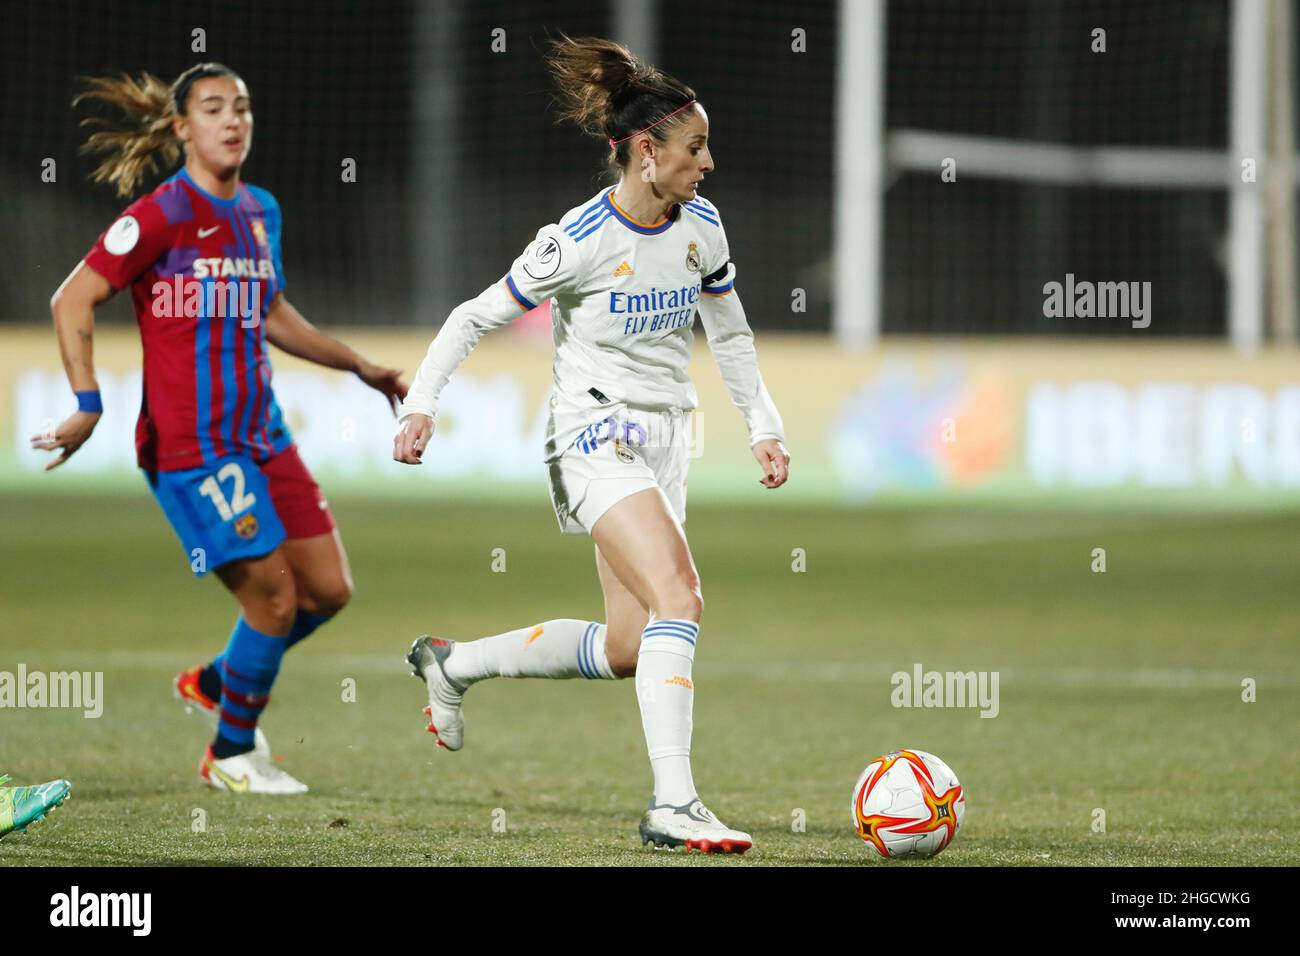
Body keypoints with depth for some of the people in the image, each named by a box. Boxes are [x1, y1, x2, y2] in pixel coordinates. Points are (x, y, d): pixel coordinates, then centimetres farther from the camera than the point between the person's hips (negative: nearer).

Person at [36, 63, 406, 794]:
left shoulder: (260, 211, 12)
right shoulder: (163, 214, -11)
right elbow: (74, 300, -12)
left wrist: (360, 367, 27)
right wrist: (89, 404, -20)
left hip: (263, 434, 8)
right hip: (190, 445, -8)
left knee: (329, 590, 5)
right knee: (274, 595, -9)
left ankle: (216, 685, 29)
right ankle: (232, 756, 12)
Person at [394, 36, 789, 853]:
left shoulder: (701, 226, 4)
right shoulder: (580, 242, -14)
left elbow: (730, 334, 19)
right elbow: (475, 318, -5)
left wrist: (765, 426, 12)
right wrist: (421, 403, -15)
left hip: (664, 444, 8)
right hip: (595, 434, -8)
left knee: (628, 648, 7)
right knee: (678, 599, -25)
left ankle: (452, 664, 27)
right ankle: (673, 804, -29)